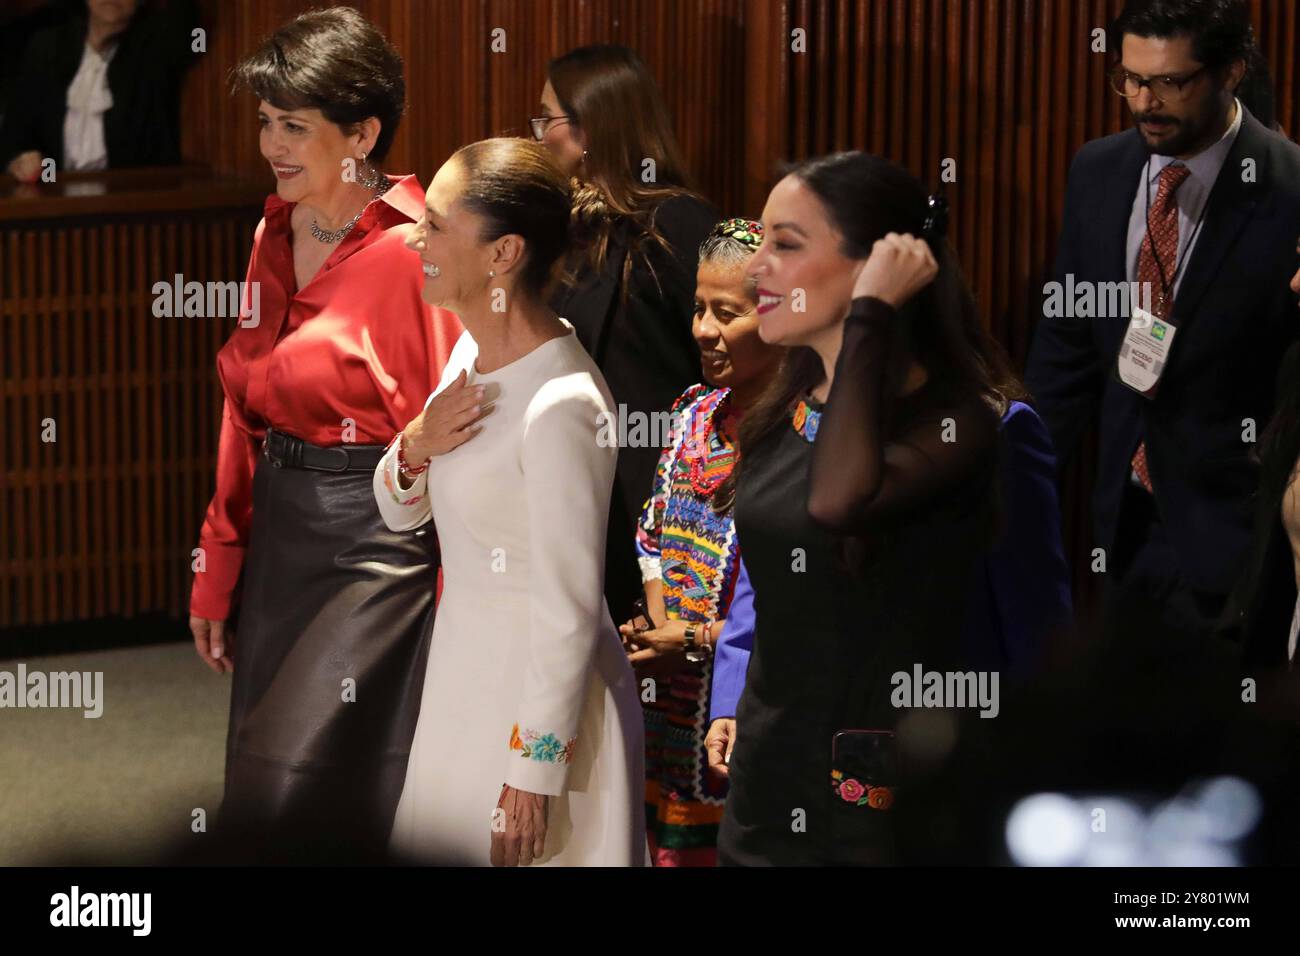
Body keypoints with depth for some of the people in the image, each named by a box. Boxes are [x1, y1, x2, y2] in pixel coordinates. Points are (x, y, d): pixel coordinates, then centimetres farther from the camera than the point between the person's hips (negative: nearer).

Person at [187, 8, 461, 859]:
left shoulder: (410, 255, -14)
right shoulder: (274, 238, 10)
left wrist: (458, 616, -15)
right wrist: (217, 576, 15)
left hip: (375, 550, -8)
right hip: (279, 537, 8)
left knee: (290, 805, -10)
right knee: (260, 790, 11)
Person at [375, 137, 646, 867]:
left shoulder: (562, 406, -26)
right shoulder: (473, 350, 1)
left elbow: (570, 609, -22)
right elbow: (398, 513, 11)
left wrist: (536, 776, -18)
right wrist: (416, 446, -11)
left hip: (539, 692, -9)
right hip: (465, 668, 9)